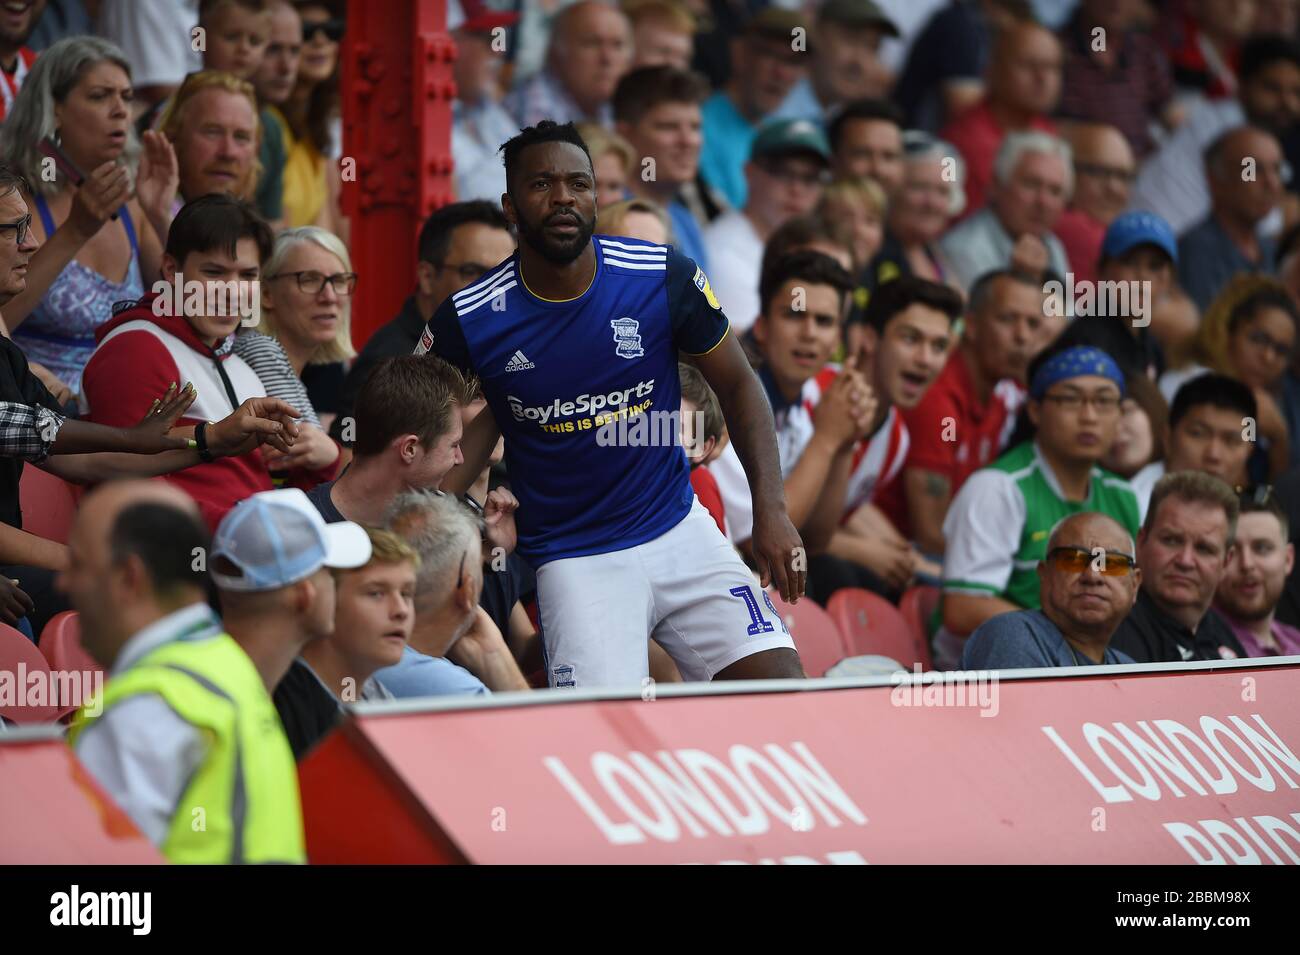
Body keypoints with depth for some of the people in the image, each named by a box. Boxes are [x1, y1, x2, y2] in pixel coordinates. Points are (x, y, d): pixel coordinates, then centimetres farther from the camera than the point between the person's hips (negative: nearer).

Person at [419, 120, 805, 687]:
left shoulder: (666, 278, -8)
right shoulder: (467, 321, -11)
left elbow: (737, 386, 4)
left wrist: (770, 509, -6)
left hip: (679, 529, 2)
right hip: (572, 559, -2)